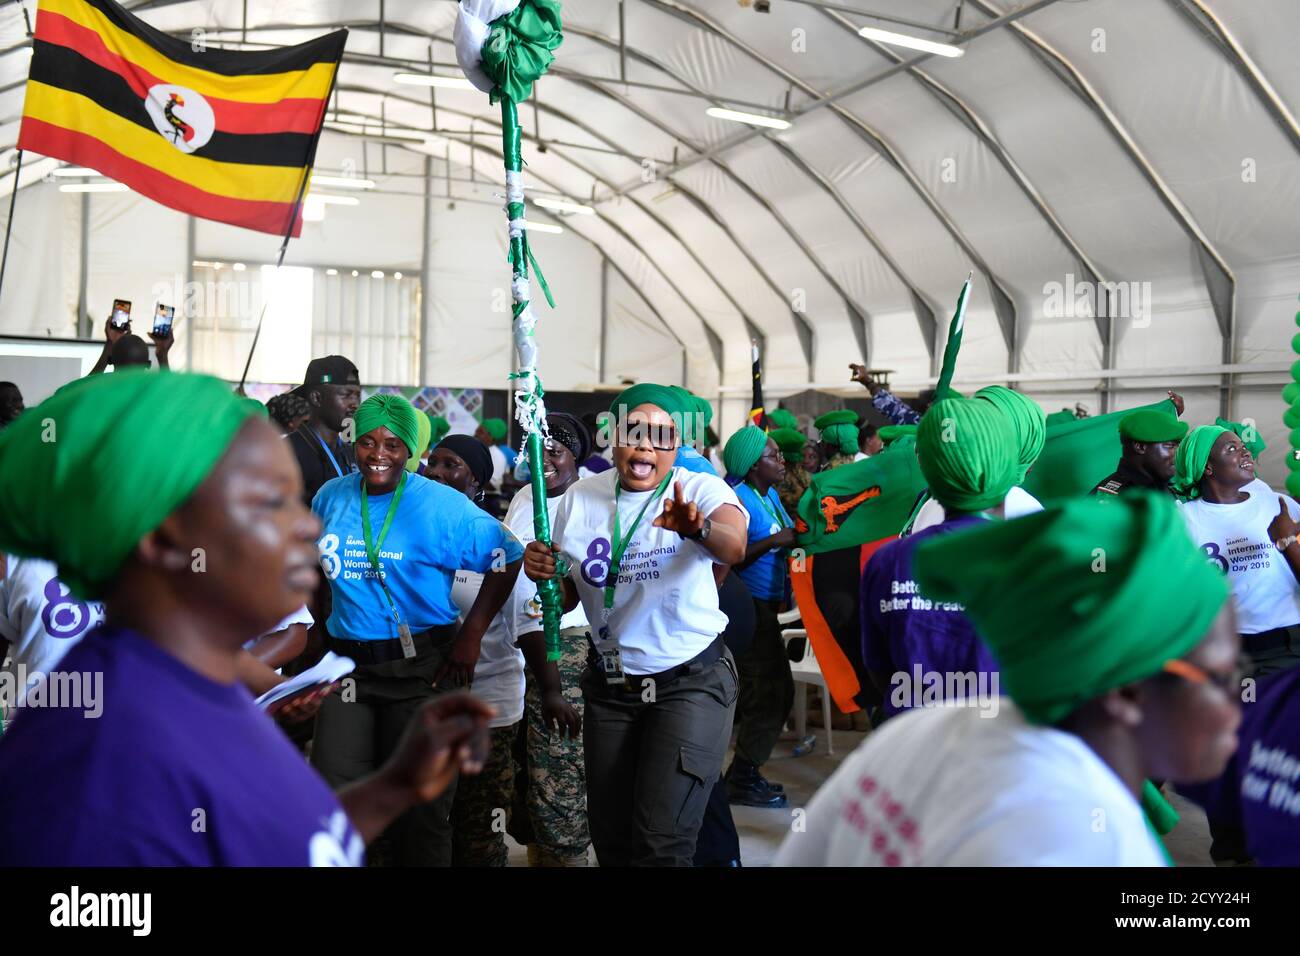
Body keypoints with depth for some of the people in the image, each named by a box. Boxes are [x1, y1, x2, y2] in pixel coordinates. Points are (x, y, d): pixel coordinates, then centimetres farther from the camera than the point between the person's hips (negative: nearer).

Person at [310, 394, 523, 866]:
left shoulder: (441, 505, -10)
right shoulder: (331, 497, 5)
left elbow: (506, 558, -5)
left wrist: (471, 635, -8)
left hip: (422, 669, -4)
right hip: (348, 664, 4)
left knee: (420, 808, 7)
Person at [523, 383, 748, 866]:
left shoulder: (702, 490, -12)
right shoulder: (580, 498, 0)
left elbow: (734, 547, -34)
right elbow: (567, 595, 8)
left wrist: (698, 528, -56)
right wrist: (542, 572, -14)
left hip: (690, 682, -4)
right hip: (608, 685, 4)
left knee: (661, 843, -11)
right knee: (610, 839, 14)